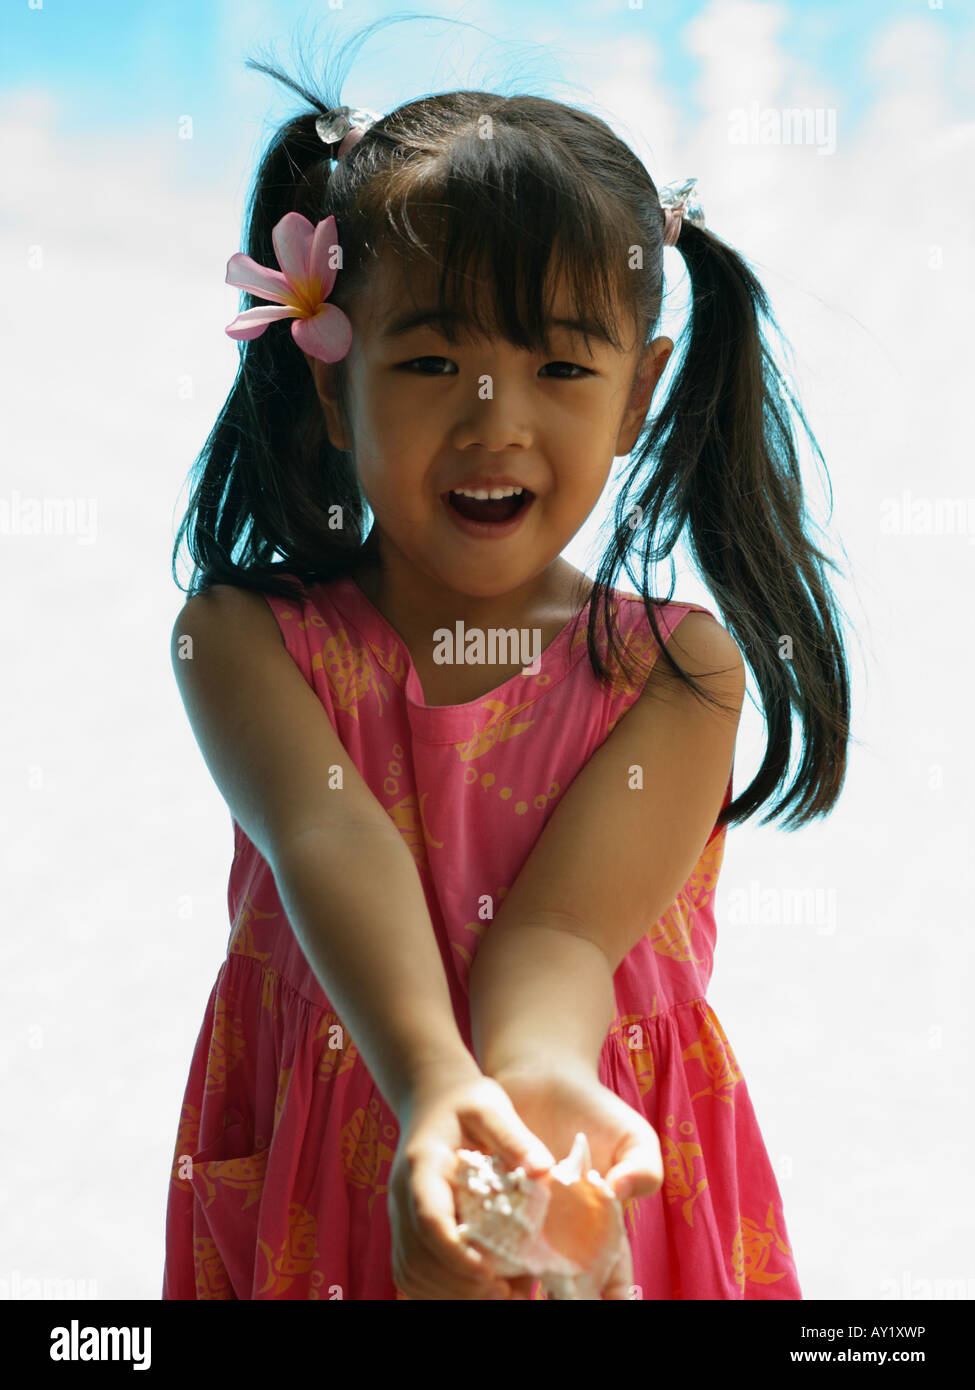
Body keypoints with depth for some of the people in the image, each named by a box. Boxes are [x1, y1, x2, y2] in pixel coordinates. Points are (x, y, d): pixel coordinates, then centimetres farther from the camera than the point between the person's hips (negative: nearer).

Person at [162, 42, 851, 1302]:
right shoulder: (243, 635, -9)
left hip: (603, 1195, 0)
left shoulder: (682, 671, -9)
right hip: (310, 1182, 1)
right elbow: (330, 845, -25)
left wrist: (533, 1081, -41)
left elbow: (558, 926, -20)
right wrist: (433, 1085, -41)